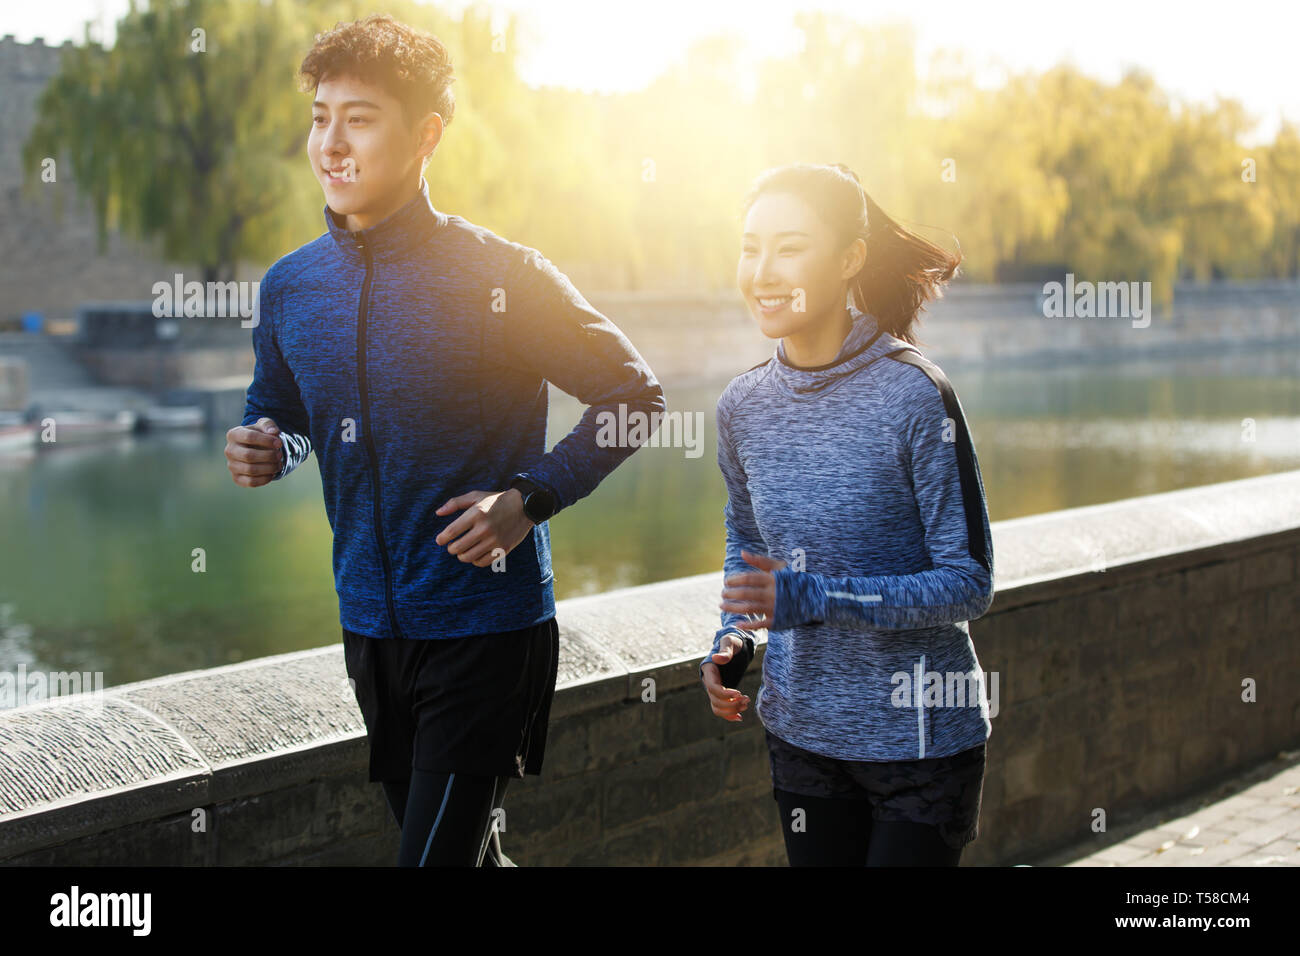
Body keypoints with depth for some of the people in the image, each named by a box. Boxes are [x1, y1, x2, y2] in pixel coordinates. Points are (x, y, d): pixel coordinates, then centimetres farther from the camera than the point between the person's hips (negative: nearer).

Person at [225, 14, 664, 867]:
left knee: (436, 853, -8)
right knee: (465, 848, 20)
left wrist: (531, 498, -17)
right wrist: (260, 448, -5)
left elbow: (634, 396, -5)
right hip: (371, 626, 6)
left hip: (486, 627, -6)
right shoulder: (290, 285, 3)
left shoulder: (500, 277, -12)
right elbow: (280, 414, 19)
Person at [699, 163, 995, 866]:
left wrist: (810, 598, -25)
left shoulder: (915, 395, -18)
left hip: (922, 742, -5)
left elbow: (968, 583, -16)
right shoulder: (743, 406, -1)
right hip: (802, 735, 5)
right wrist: (732, 638, -2)